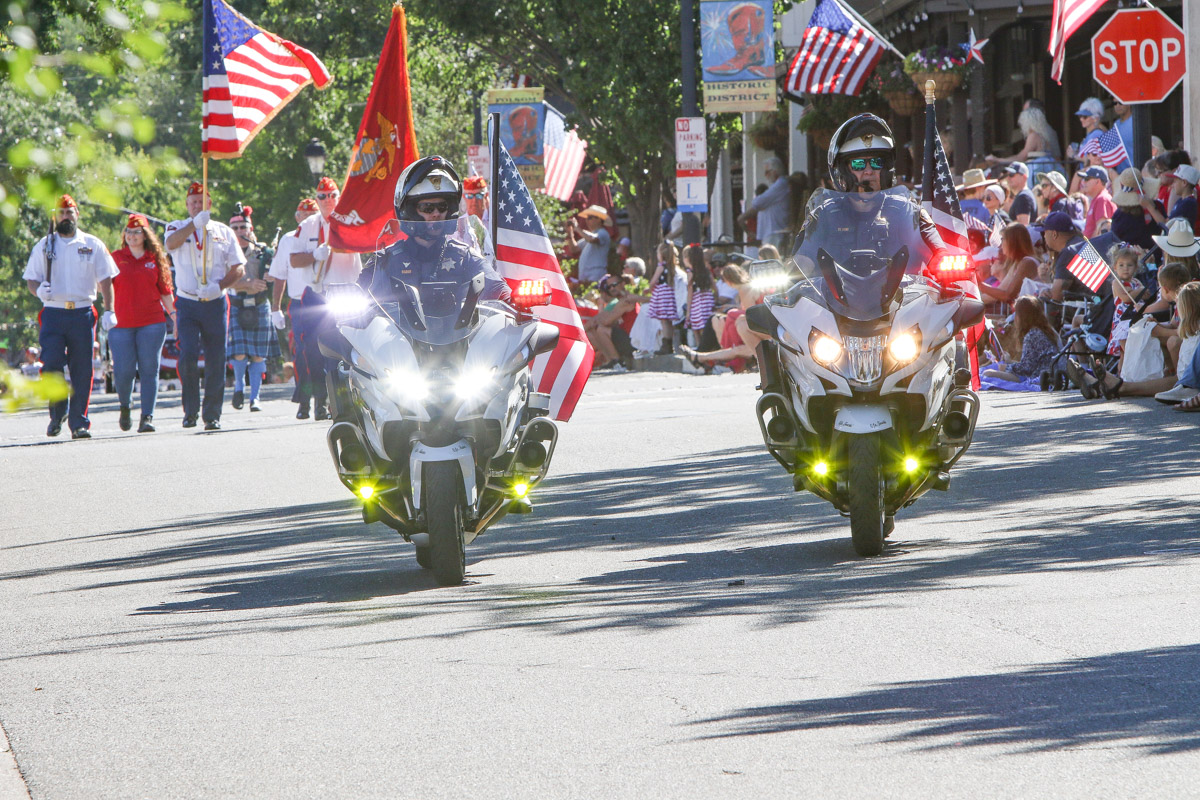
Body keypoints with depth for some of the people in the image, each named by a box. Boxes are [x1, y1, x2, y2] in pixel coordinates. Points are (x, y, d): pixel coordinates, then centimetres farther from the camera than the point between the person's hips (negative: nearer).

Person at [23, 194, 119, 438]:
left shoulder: (92, 245, 10)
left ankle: (79, 422, 4)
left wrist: (109, 311, -1)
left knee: (82, 370, -2)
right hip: (53, 314, 0)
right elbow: (31, 279, 11)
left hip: (82, 314, 0)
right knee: (51, 364, -12)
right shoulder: (44, 246, 12)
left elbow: (105, 279, 10)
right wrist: (38, 289, -13)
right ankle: (57, 413, 8)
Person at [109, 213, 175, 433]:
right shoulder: (116, 258, 8)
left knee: (149, 371, -4)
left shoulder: (156, 259, 9)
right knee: (123, 371, -4)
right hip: (121, 324, 0)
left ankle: (147, 417, -3)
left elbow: (165, 290, 14)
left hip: (152, 323, 0)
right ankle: (125, 405, 25)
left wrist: (172, 313, 5)